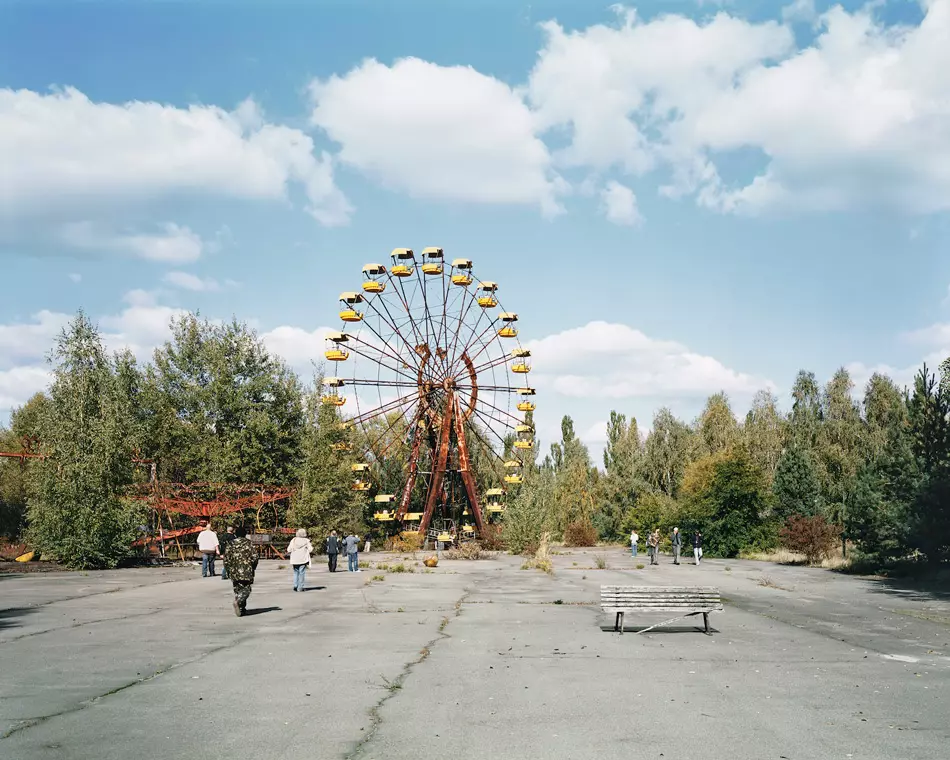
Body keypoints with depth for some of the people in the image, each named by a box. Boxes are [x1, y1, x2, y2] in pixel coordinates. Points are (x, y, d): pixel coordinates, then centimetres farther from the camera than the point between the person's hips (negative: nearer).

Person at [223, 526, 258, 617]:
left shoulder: (231, 544, 5)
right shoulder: (248, 543, -2)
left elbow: (226, 558, 3)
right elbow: (254, 556, -8)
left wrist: (228, 570, 14)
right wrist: (253, 568, 8)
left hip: (234, 572, 3)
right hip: (246, 572, -3)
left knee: (237, 590, 14)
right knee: (246, 589, 0)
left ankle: (241, 609, 13)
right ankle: (238, 601, -26)